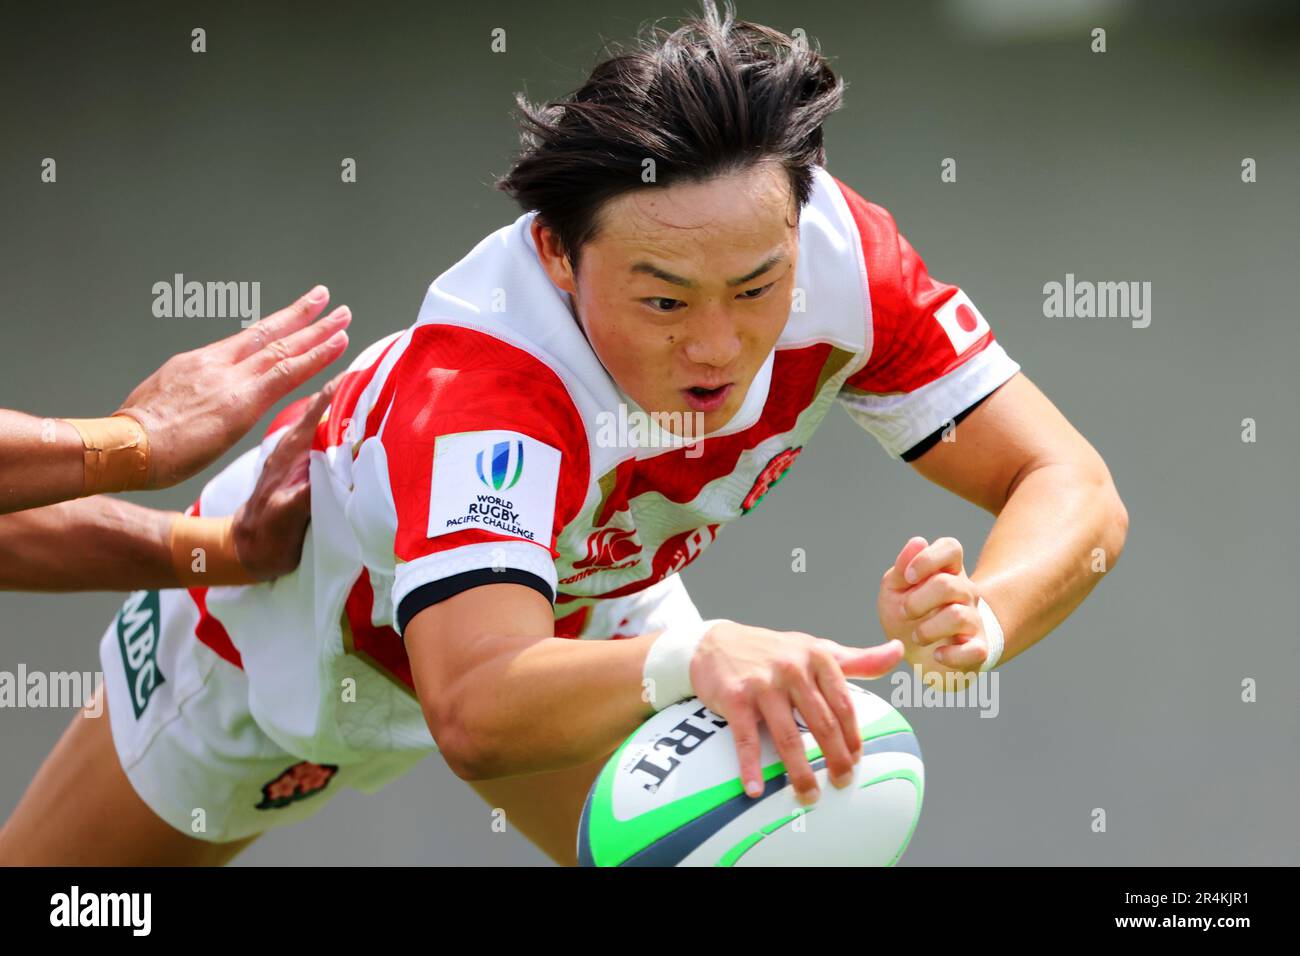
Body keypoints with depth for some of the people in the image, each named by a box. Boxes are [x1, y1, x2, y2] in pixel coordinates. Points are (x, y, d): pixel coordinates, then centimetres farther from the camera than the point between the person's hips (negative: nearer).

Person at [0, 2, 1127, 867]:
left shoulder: (838, 252, -32)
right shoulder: (473, 383, -47)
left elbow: (1070, 484, -31)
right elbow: (475, 709, -62)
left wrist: (979, 616, -54)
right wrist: (687, 661, -82)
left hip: (574, 618, 4)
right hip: (292, 633, -4)